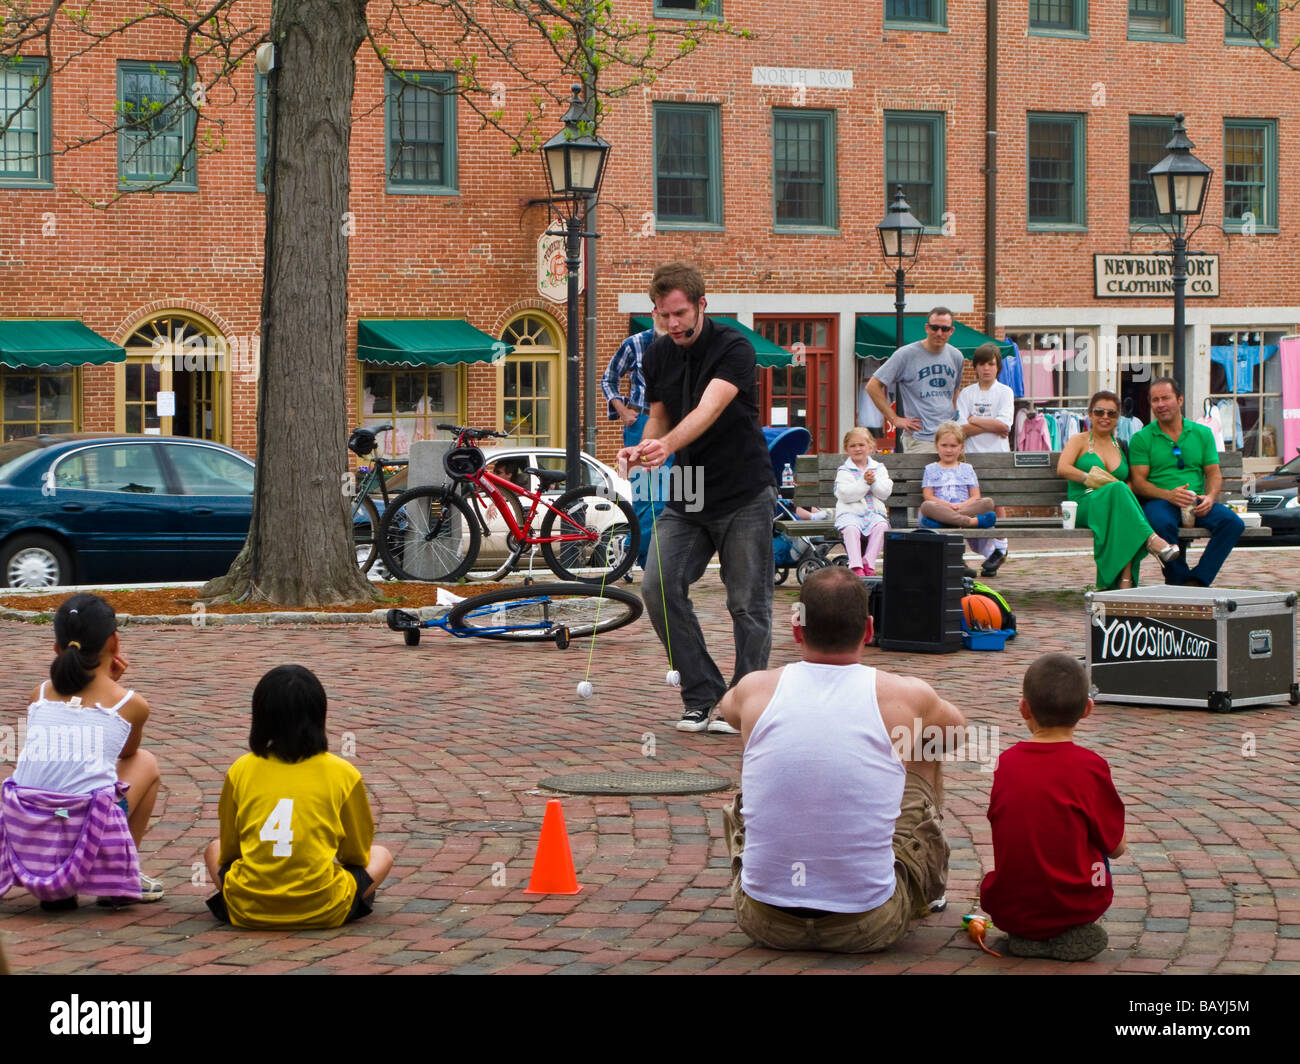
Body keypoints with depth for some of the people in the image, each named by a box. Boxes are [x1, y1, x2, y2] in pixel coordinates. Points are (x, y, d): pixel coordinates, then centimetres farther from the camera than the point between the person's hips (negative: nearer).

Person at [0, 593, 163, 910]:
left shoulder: (39, 695, 12)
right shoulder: (132, 705, 6)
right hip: (86, 837, -3)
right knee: (145, 762, 27)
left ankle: (53, 889, 22)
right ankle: (120, 878, 24)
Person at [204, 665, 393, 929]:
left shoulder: (240, 771, 0)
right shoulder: (343, 773, -4)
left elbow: (228, 850, 9)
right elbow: (357, 854, 7)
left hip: (248, 912, -1)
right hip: (323, 913, 1)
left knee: (214, 850, 31)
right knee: (381, 857, 26)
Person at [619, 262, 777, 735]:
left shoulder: (733, 349, -17)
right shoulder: (657, 356, 2)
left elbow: (707, 411, -32)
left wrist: (666, 446, -50)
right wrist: (643, 448, -9)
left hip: (744, 494, -5)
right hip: (687, 497, 6)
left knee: (748, 604, -1)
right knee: (659, 587, -8)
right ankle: (703, 696, 1)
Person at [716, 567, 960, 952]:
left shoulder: (754, 690, -3)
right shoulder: (906, 696, -7)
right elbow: (956, 726, 19)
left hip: (763, 921, 1)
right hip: (869, 927, -1)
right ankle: (929, 894, 50)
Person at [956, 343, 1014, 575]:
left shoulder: (1005, 392, 4)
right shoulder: (966, 393, 9)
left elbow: (1004, 425, -10)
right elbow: (963, 428, -3)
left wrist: (975, 420, -4)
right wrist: (991, 426, -10)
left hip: (997, 454, -2)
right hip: (972, 454, 2)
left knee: (996, 502, -4)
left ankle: (1000, 548, 6)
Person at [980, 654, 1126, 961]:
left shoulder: (1005, 763, -1)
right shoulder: (1090, 767, -10)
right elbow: (1116, 847, -2)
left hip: (1007, 910, 3)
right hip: (1074, 906, -3)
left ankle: (1026, 936, 12)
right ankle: (1075, 933, 8)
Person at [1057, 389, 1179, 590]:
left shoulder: (1120, 447, 25)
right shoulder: (1080, 441, 15)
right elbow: (1062, 468, -2)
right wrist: (1090, 478, -13)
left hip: (1116, 506, 2)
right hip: (1084, 505, -2)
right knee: (1118, 489, -35)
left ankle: (1125, 580, -49)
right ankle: (1151, 540, -45)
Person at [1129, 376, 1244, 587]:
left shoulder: (1202, 433, 16)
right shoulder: (1141, 438, 7)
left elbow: (1214, 473, 13)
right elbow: (1138, 482, -1)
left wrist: (1210, 497, -9)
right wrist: (1169, 495, -19)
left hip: (1196, 503, 3)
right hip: (1158, 501, -3)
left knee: (1232, 522, -25)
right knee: (1163, 524, -39)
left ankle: (1198, 581, -23)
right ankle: (1178, 580, -19)